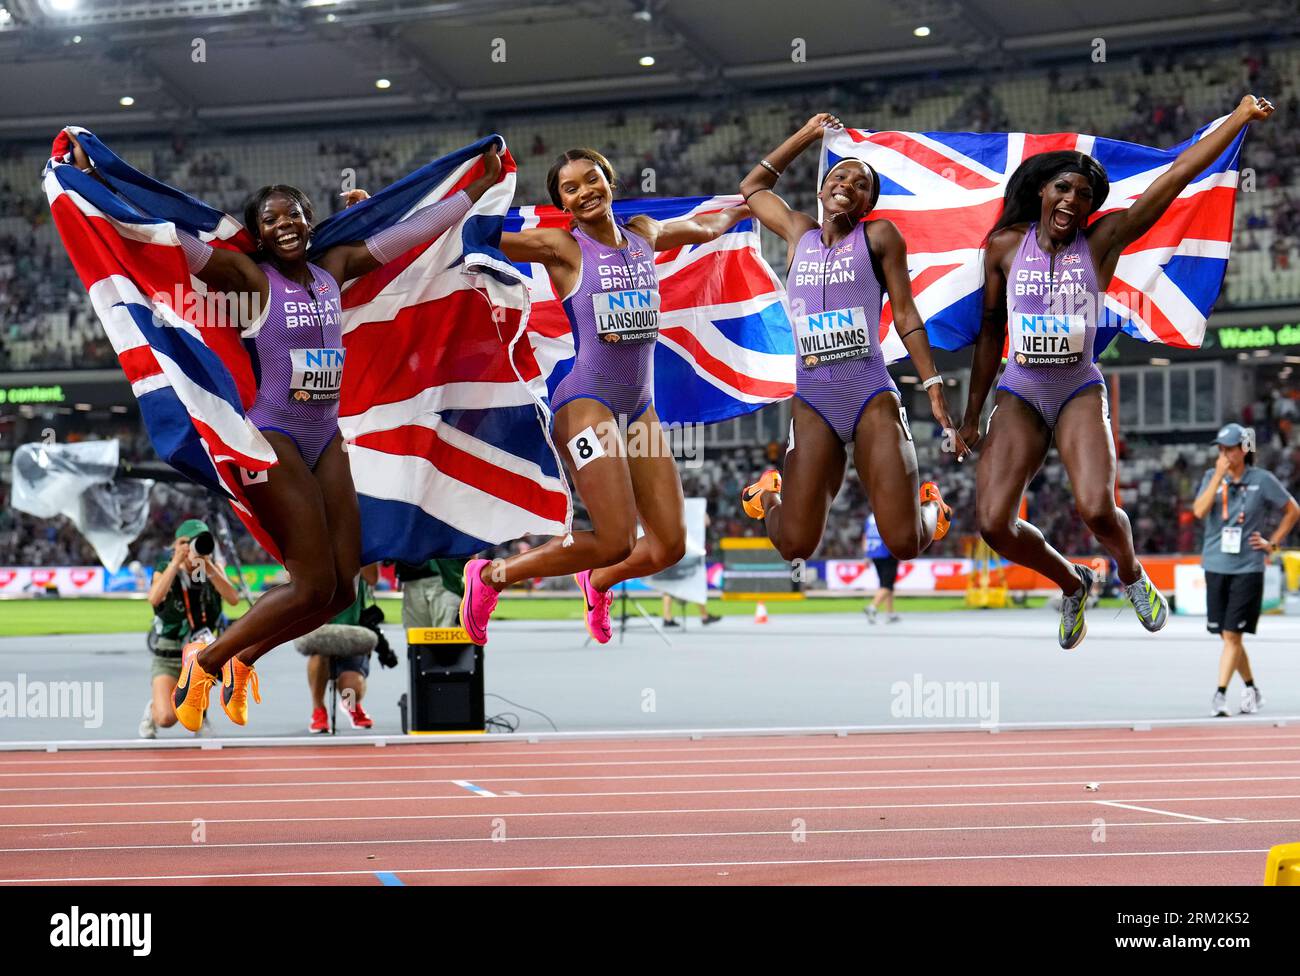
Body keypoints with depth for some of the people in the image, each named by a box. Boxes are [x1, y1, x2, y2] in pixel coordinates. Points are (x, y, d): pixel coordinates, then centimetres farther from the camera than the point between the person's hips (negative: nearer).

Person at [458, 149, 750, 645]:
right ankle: (490, 576, 4)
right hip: (587, 402, -6)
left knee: (670, 545, 2)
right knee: (616, 544, -16)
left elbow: (705, 227, 33)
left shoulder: (644, 235, 12)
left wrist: (744, 206, 47)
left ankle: (598, 582, 35)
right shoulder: (562, 247, -4)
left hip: (640, 406, 6)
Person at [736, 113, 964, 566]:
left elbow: (905, 314, 3)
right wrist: (807, 134, 27)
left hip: (873, 397, -2)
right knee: (795, 547, -8)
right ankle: (771, 495, 29)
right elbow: (752, 186, 29)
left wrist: (935, 392, -5)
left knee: (905, 544, -11)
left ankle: (929, 507, 27)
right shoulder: (799, 233, 14)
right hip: (813, 404, 2)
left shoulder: (878, 236, 4)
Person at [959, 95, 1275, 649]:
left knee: (1097, 509, -25)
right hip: (1019, 395, 1)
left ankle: (1131, 575, 11)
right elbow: (990, 330, 9)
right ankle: (1071, 584, 15)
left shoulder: (1103, 239, -4)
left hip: (1080, 392, -1)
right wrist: (972, 416, 12)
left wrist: (1241, 116, -12)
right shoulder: (1005, 245, 0)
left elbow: (1174, 179, -8)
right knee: (994, 524, -15)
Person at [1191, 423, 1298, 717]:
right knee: (1229, 637, 11)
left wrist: (1273, 543, 2)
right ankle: (1251, 689, 27)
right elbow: (1199, 511, -12)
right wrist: (1219, 476, -15)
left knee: (1231, 635, -10)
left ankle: (1220, 693, -10)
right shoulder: (1211, 477, 4)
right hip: (1216, 567, 4)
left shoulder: (1263, 480, -3)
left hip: (1248, 568, -4)